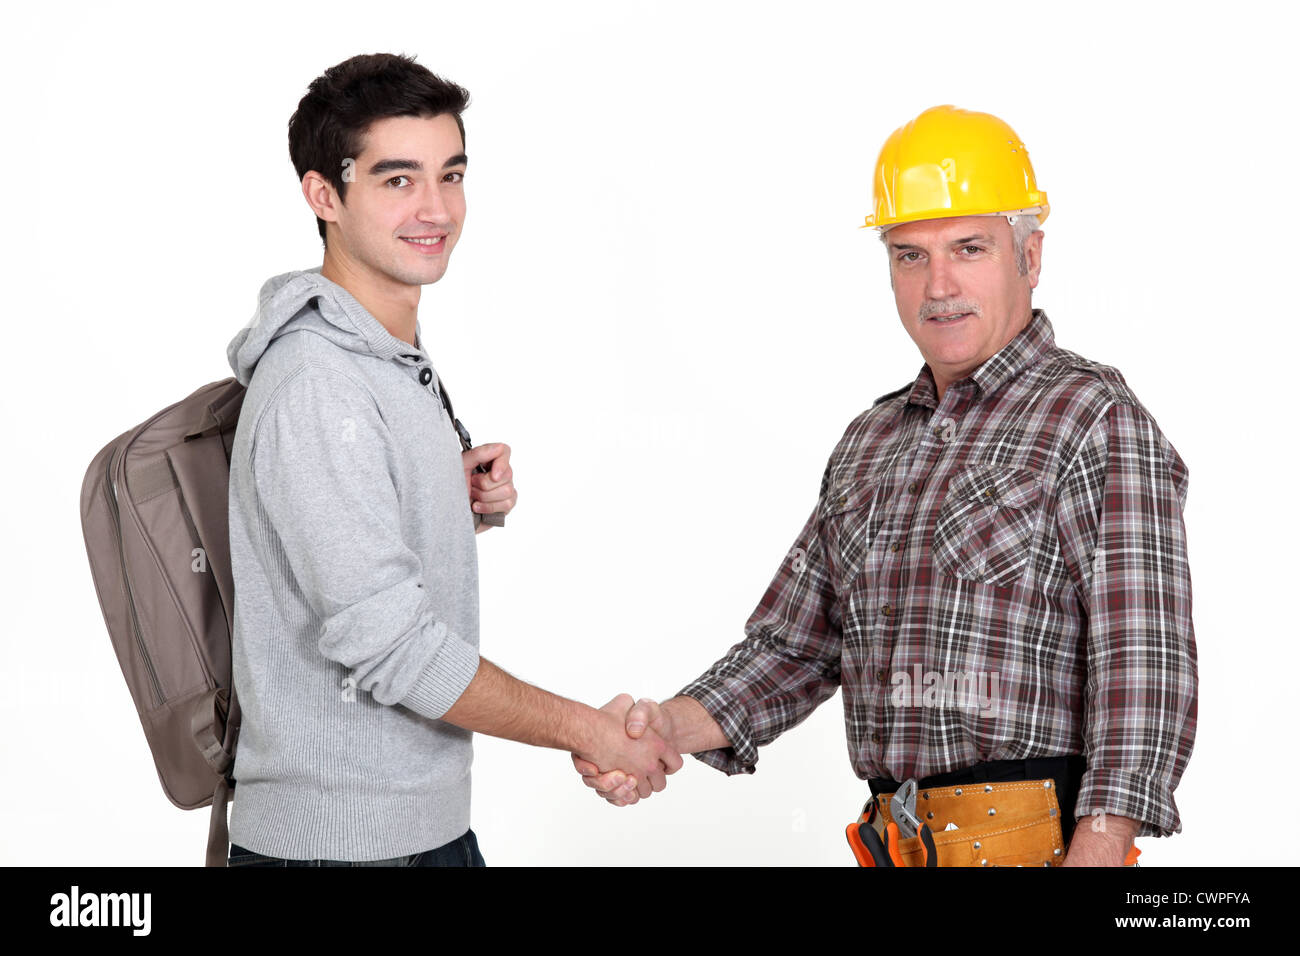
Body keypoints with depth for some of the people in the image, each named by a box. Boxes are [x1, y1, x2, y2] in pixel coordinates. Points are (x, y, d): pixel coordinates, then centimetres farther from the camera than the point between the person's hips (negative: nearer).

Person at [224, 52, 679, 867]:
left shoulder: (402, 358, 10)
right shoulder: (317, 388, -20)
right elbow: (384, 640, -23)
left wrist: (464, 510, 0)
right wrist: (587, 730, -16)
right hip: (336, 839, -8)